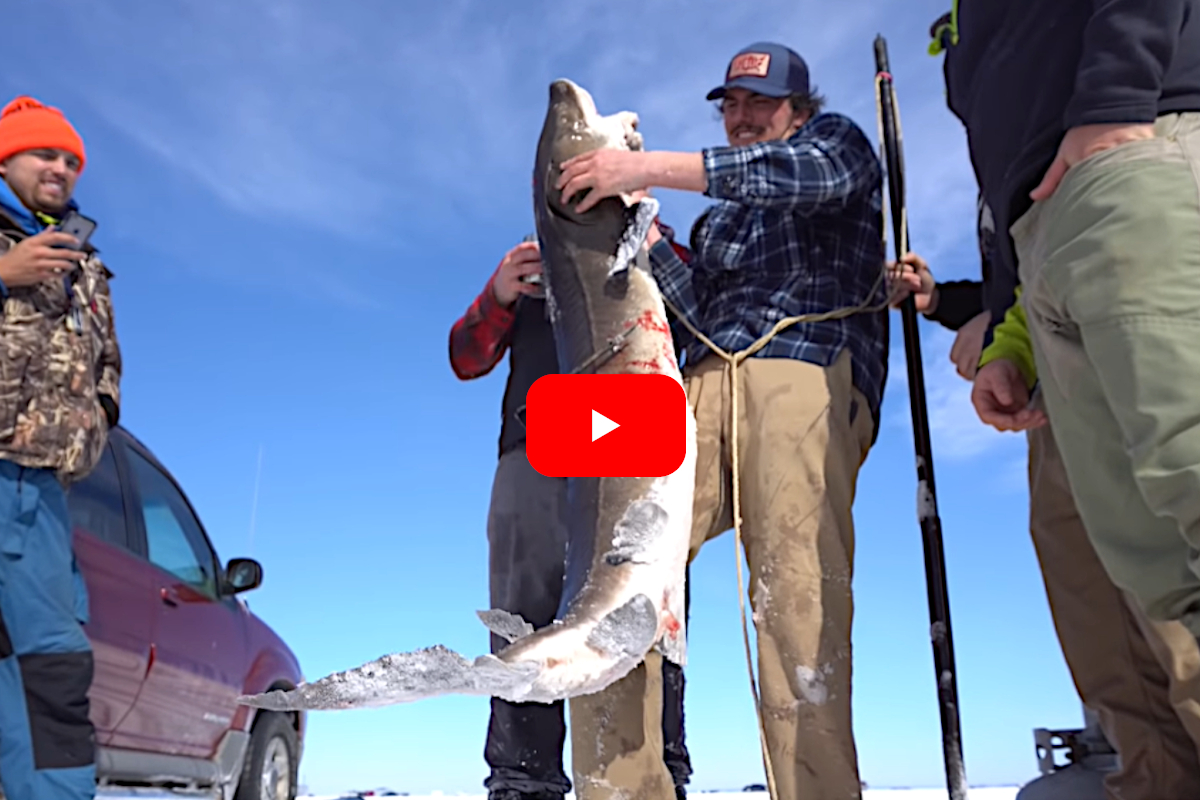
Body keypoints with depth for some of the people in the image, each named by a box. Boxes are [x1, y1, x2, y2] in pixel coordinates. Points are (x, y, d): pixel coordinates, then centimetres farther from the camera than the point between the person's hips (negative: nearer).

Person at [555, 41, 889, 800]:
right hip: (706, 385, 5)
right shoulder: (719, 218, 38)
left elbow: (815, 171, -5)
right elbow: (700, 308, 23)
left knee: (795, 590, -23)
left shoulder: (840, 140, 22)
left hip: (810, 374, -4)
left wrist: (652, 167, -11)